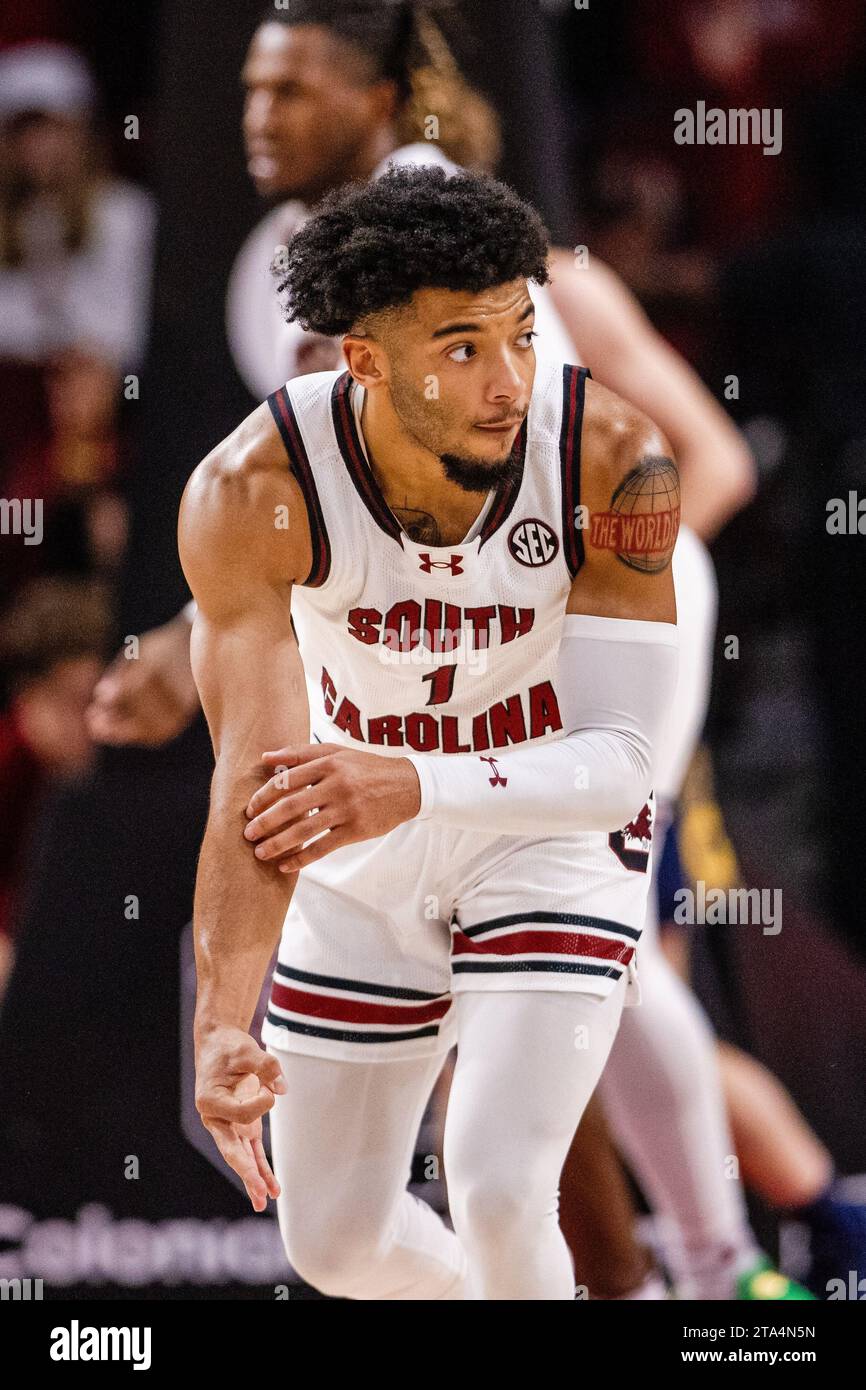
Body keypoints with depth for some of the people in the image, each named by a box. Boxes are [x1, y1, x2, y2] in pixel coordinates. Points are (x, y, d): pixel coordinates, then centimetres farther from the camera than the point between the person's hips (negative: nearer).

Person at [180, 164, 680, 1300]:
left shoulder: (614, 461, -28)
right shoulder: (252, 493, -28)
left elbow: (622, 762, -27)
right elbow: (255, 780, -31)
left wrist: (414, 787, -45)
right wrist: (221, 1029, -45)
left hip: (557, 829, -2)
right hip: (363, 861, 2)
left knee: (498, 1194, -22)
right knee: (336, 1236, 13)